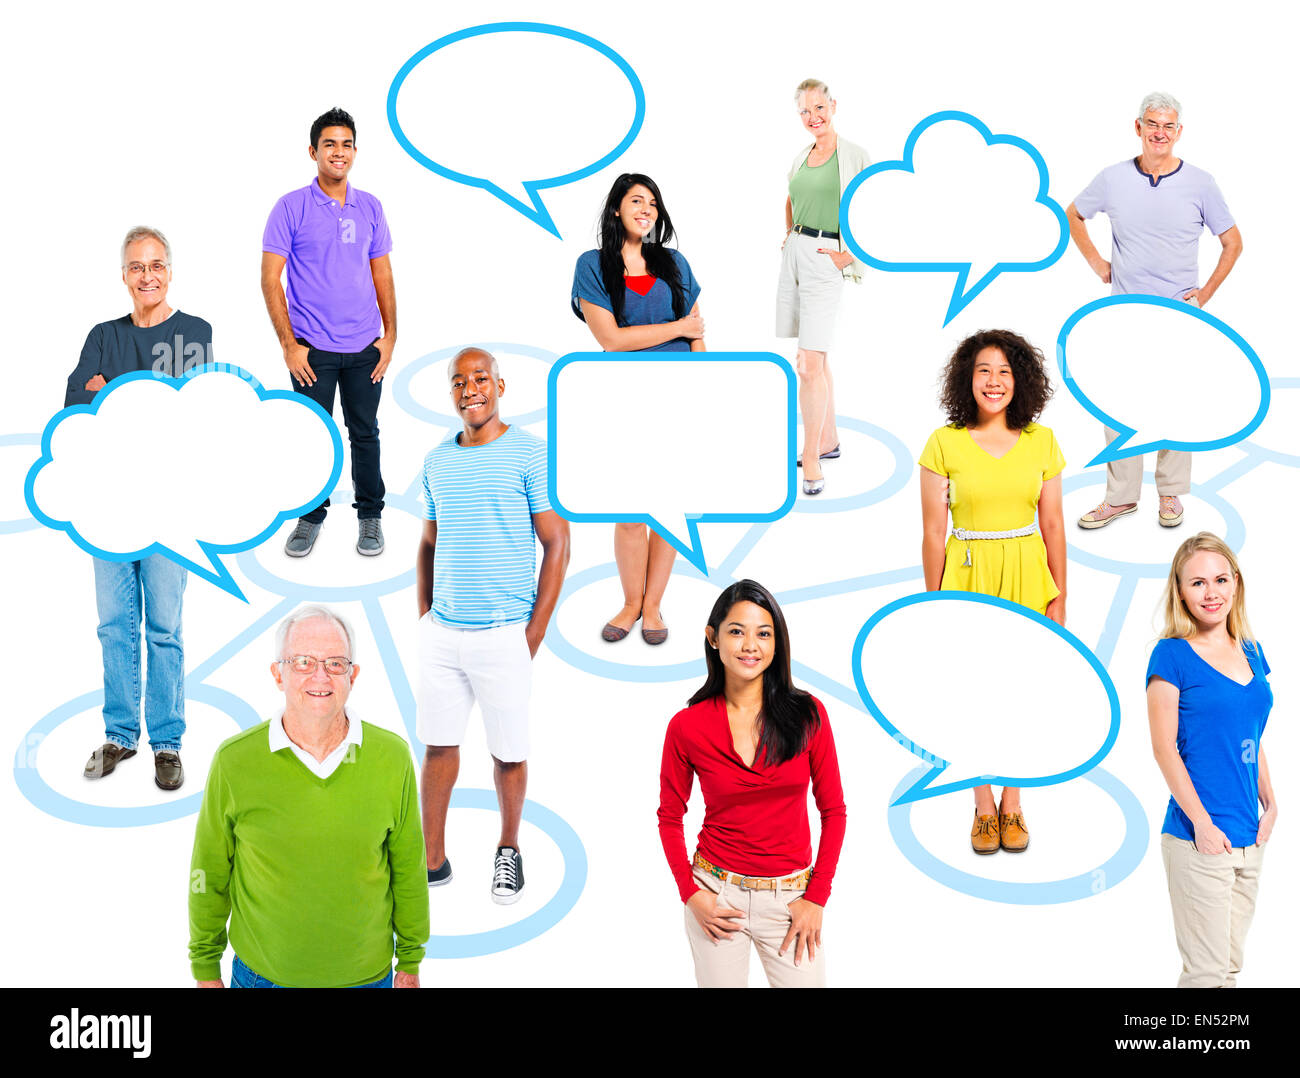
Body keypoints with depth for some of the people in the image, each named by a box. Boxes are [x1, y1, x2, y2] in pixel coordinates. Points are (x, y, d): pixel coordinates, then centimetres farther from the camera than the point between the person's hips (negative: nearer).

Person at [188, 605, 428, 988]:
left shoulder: (392, 757, -11)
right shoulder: (235, 761, -14)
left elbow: (408, 868, 0)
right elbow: (209, 872, -2)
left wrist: (410, 962, 7)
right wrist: (206, 969, 5)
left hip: (365, 973, 1)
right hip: (262, 971, -1)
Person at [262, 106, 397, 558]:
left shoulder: (370, 208, 6)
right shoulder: (291, 207, -5)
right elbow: (270, 279, -6)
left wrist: (390, 335, 4)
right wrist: (288, 345, -10)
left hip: (364, 348, 3)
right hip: (312, 349, -3)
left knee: (365, 433, 9)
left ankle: (370, 516, 22)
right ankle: (310, 516, 20)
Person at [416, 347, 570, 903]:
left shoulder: (531, 454, -6)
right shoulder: (436, 460, 9)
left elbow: (556, 545, -7)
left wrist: (534, 635, -9)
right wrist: (424, 619, 9)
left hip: (504, 633, -4)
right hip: (442, 631, 4)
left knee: (508, 753, 6)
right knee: (438, 745, 8)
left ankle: (508, 850, 27)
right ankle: (433, 859, 20)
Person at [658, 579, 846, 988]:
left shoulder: (807, 714, -5)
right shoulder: (687, 727, -6)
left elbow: (833, 809, 1)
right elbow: (670, 816, 5)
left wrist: (816, 896, -3)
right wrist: (690, 894, -4)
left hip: (789, 899, 1)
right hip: (718, 895, 0)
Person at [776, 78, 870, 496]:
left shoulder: (854, 156, -7)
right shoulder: (801, 157, 12)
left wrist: (850, 256, -10)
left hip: (825, 260, -7)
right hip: (793, 255, 7)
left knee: (810, 363, -12)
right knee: (812, 357, 12)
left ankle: (811, 460, -8)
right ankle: (828, 440, 24)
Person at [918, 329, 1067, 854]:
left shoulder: (1041, 441, 1)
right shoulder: (944, 443, -6)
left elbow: (1053, 525, 5)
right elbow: (933, 531, -3)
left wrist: (1059, 595, 2)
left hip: (1026, 574, 2)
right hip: (968, 575, -1)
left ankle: (1012, 805, 23)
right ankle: (983, 807, 21)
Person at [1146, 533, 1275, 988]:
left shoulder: (1250, 652, 12)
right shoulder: (1172, 655, -8)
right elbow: (1164, 747, -11)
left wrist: (1270, 804, 9)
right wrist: (1202, 823, -15)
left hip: (1250, 837, 7)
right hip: (1198, 839, -7)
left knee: (1231, 966, 12)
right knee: (1206, 971, -4)